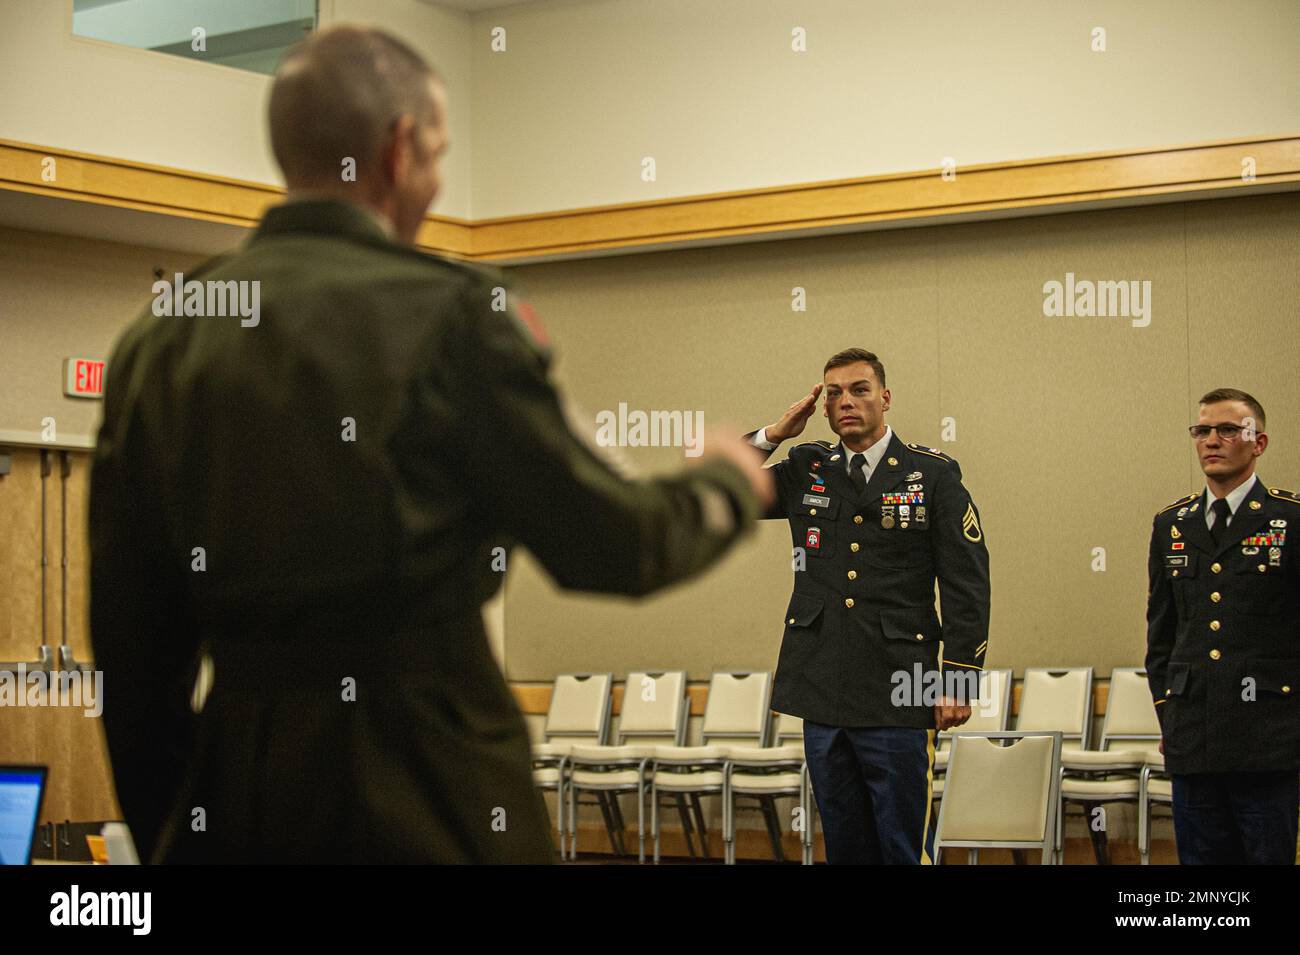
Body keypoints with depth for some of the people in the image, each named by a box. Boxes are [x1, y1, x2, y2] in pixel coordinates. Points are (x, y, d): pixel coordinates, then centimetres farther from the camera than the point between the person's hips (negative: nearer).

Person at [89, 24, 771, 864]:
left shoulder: (159, 339, 5)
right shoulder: (452, 314, -9)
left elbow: (130, 635, 7)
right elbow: (607, 546, -5)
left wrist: (161, 831, 18)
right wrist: (728, 482, 16)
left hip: (233, 793, 4)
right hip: (432, 790, -4)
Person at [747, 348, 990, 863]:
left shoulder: (934, 474, 0)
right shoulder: (806, 469, 10)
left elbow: (966, 584, -2)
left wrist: (959, 679, -7)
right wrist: (773, 435, 2)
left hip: (896, 699, -4)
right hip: (822, 691, 4)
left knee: (905, 845, 0)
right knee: (844, 844, 11)